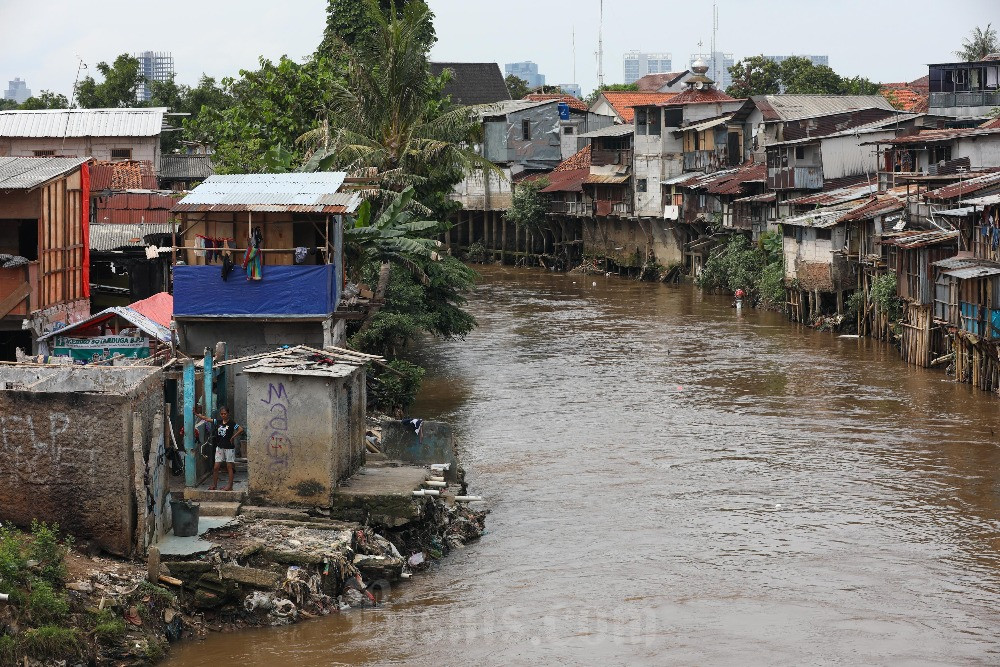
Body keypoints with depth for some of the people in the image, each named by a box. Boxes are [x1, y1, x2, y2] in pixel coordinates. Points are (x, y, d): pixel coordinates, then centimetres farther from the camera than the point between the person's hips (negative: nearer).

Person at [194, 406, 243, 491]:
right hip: (219, 447, 5)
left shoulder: (231, 423, -9)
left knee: (229, 467, 1)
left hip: (229, 448, -5)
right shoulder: (218, 422, 6)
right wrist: (196, 414, 1)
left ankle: (230, 486, 5)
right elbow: (206, 418, 6)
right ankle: (214, 485, 15)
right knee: (216, 467, 4)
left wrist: (233, 437, -16)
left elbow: (241, 429, -20)